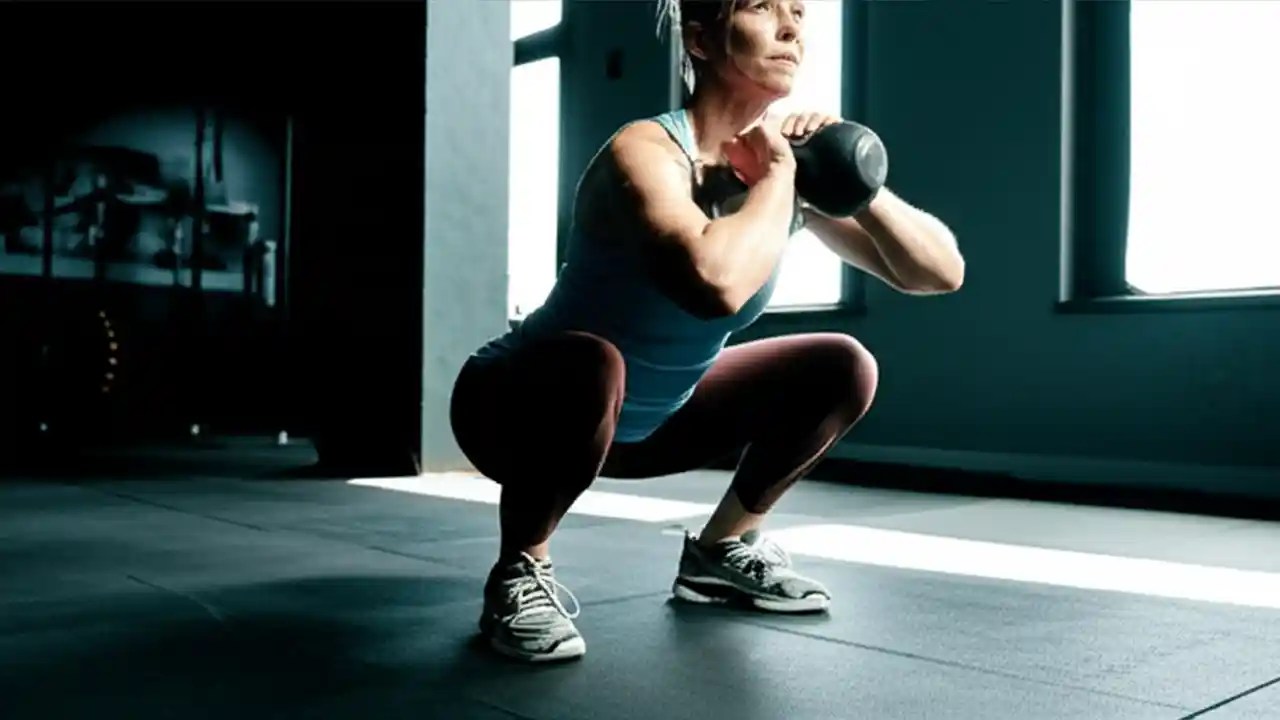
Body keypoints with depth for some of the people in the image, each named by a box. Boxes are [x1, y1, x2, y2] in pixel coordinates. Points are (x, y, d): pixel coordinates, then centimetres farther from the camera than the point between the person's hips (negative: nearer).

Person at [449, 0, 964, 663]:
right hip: (521, 401, -7)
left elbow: (941, 272, -6)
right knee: (591, 366, -40)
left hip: (649, 418, 7)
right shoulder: (647, 151, -28)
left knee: (841, 368, 0)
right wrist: (778, 177, -31)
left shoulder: (783, 160, -8)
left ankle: (721, 552, 16)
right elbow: (715, 281, -49)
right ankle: (519, 574, -13)